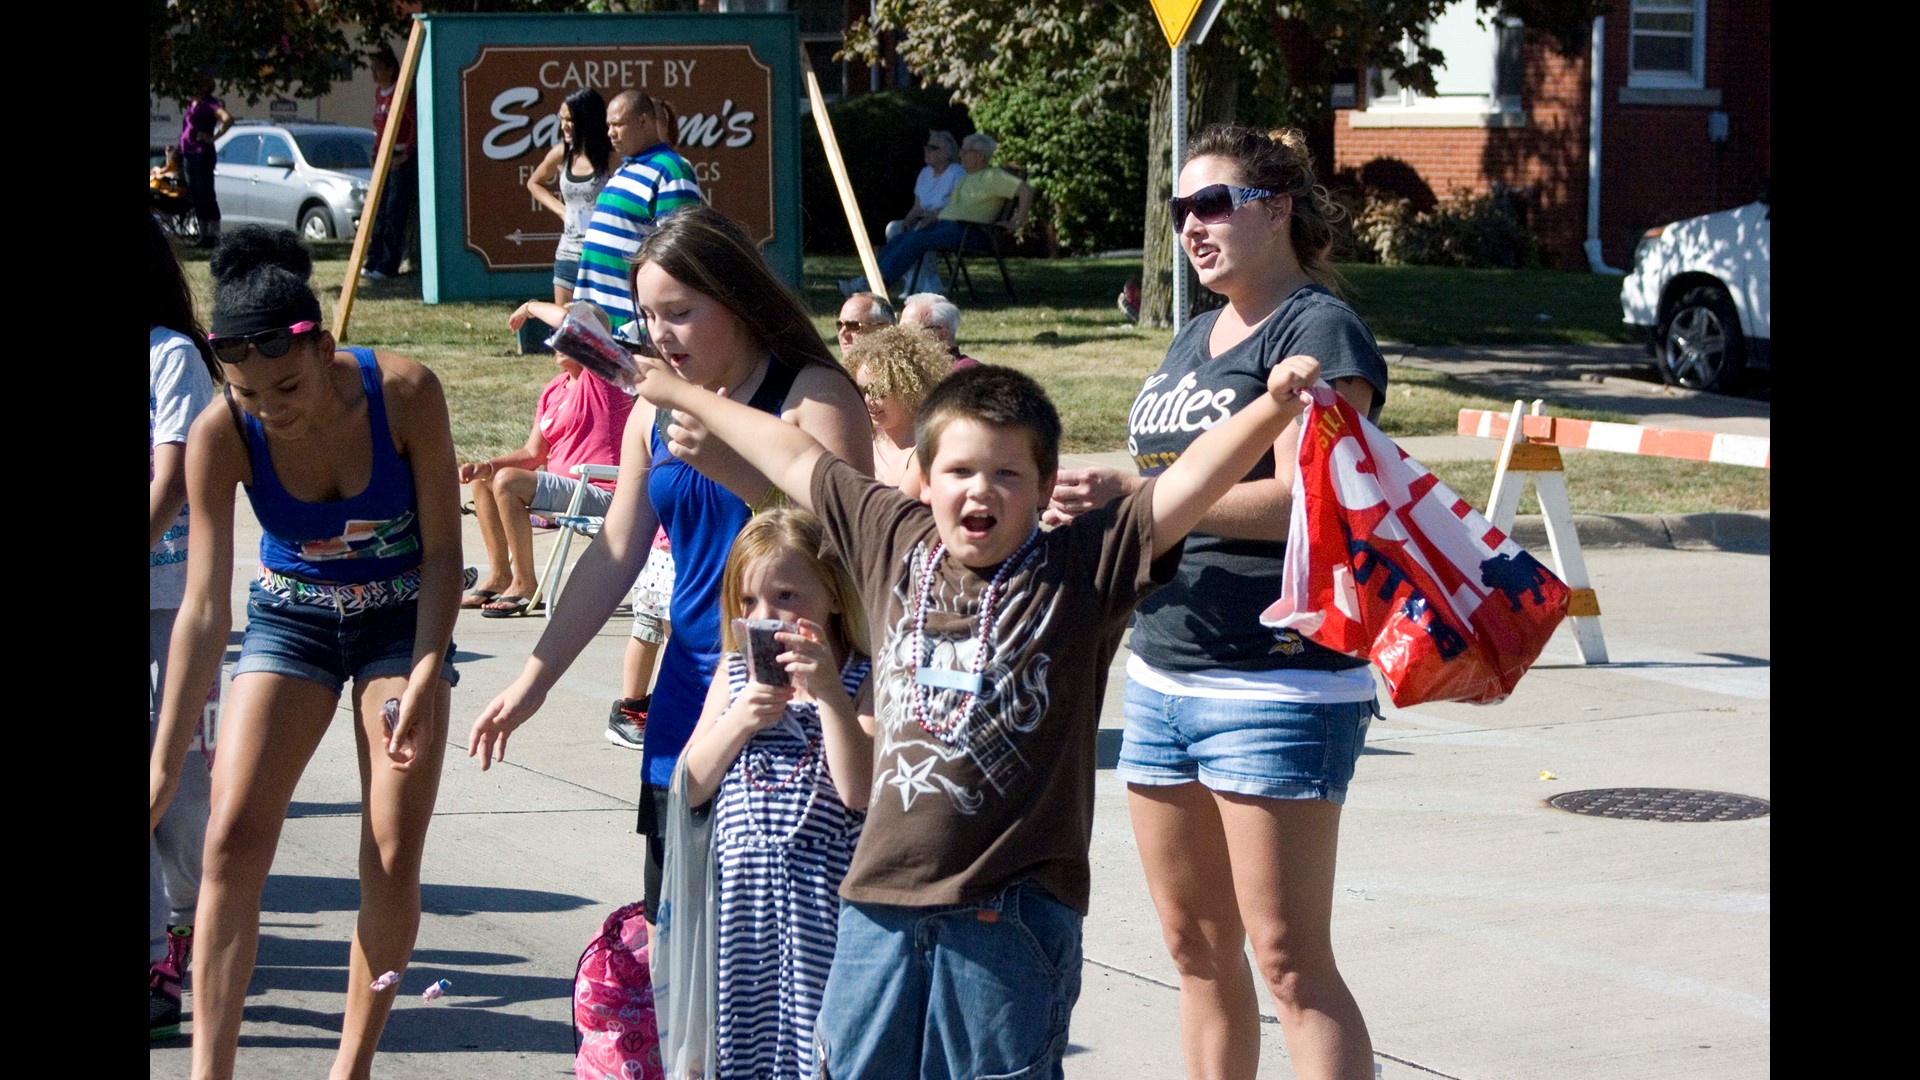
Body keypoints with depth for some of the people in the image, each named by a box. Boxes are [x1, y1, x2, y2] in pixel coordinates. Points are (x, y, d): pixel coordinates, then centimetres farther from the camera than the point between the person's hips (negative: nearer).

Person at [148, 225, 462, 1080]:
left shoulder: (404, 393, -27)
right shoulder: (221, 435, -25)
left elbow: (443, 551, -16)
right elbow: (204, 606, -22)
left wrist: (425, 677, -27)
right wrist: (165, 763, -24)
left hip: (403, 618, -1)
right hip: (289, 617, 1)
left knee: (392, 860, -5)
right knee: (233, 838, -11)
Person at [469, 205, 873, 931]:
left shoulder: (812, 397, -9)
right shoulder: (655, 415, 10)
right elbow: (615, 555, 17)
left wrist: (736, 472, -31)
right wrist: (533, 679, 16)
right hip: (690, 685, 7)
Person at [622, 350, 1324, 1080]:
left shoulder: (1084, 568, -4)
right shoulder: (892, 541, 8)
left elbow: (1193, 478, -15)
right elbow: (795, 459, 20)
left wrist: (1273, 406, -30)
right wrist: (683, 394, 32)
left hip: (1014, 907, -4)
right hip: (882, 894, 4)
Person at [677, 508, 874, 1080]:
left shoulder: (861, 680, -3)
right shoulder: (735, 673, 11)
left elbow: (858, 790, -17)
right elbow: (690, 787, 8)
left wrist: (828, 691, -24)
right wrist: (738, 722, -8)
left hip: (821, 896, -4)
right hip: (740, 890, 4)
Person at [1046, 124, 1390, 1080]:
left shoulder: (1319, 332, -9)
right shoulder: (1194, 339, 18)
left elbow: (1300, 503, -20)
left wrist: (1131, 494, -25)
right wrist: (1087, 495, 4)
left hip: (1279, 685, -9)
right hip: (1162, 676, 9)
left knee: (1289, 960, -8)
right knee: (1197, 947, 12)